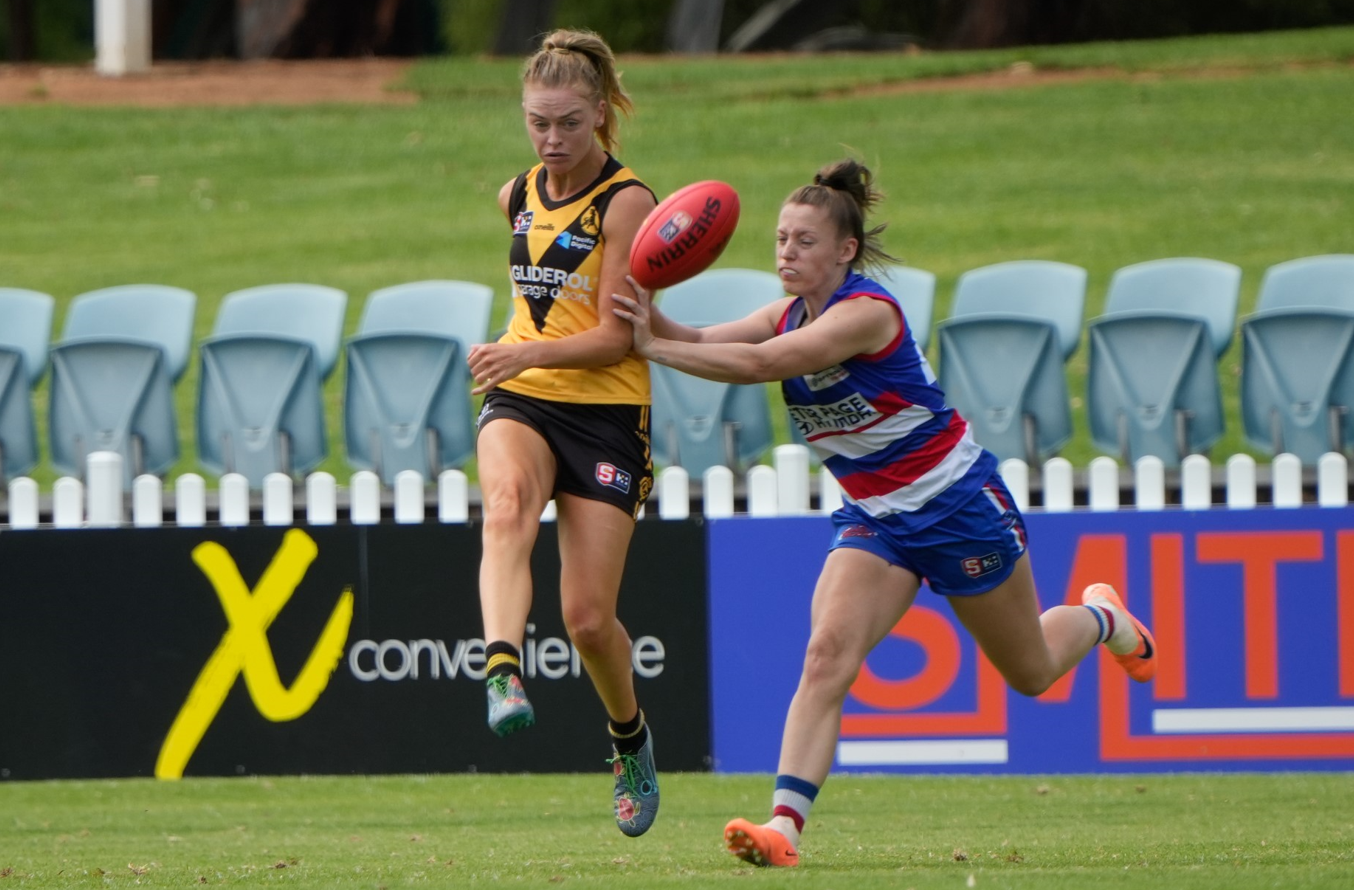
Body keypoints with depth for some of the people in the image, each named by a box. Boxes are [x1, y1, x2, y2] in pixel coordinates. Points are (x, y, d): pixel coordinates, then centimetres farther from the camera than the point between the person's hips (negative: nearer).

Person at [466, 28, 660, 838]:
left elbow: (617, 337, -15)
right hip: (521, 403, 4)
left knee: (588, 615, -4)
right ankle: (504, 674, -54)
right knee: (506, 506, -33)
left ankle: (631, 740, 26)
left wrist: (529, 352, -28)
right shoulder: (518, 197, 10)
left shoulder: (627, 202, -9)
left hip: (606, 414, -4)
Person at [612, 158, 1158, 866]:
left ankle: (1102, 619, 47)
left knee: (1031, 673, 14)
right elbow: (707, 342, -15)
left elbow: (758, 364, -37)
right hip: (872, 516, 6)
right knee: (827, 655, -19)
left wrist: (652, 348, -35)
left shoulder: (866, 312, -27)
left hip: (957, 504, -6)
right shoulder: (792, 313, -2)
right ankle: (784, 824, -28)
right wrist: (654, 321, -36)